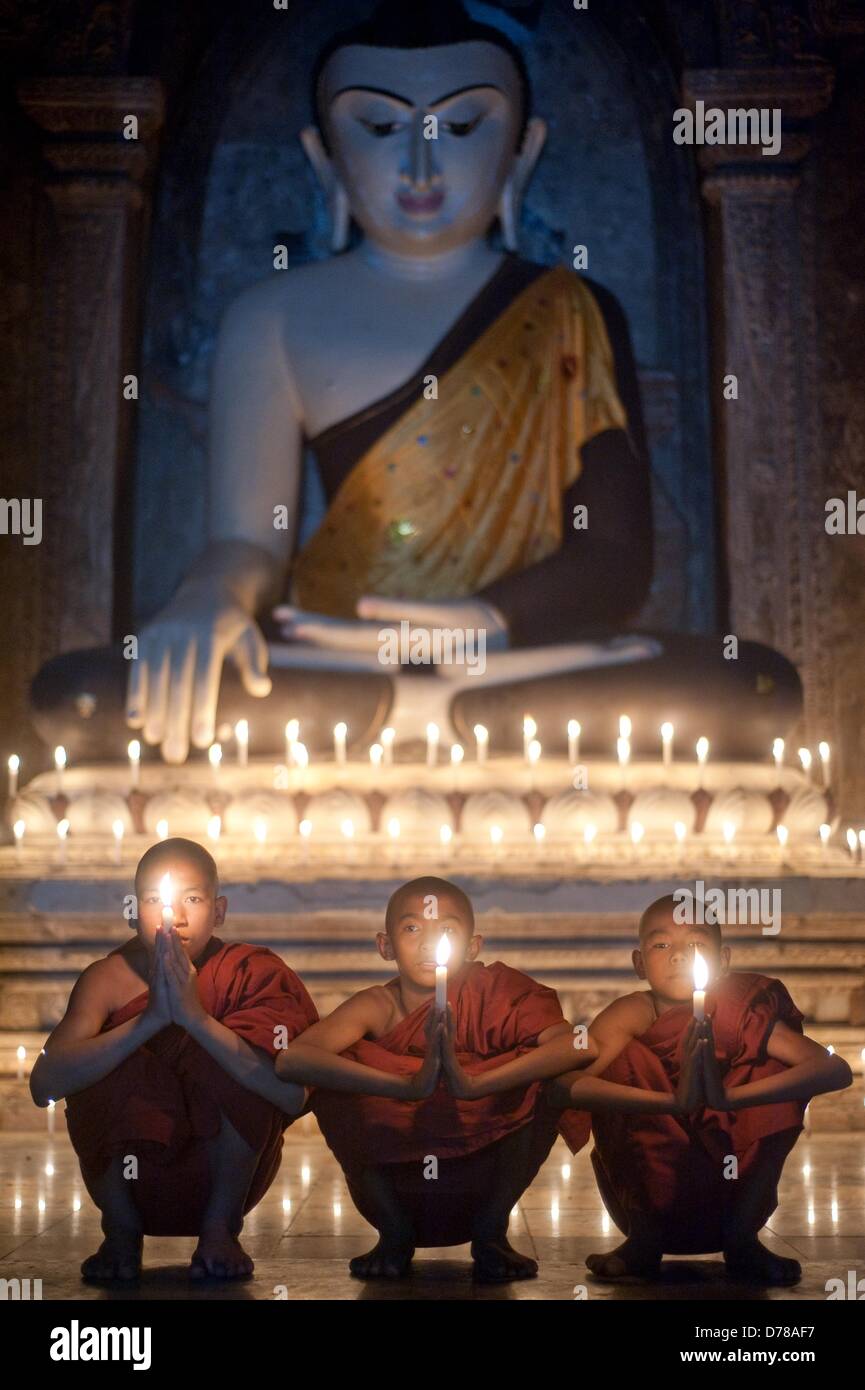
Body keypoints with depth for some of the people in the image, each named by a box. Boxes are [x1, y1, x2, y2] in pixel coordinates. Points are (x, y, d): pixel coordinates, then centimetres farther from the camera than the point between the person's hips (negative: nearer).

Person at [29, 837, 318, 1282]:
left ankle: (221, 1229, -7)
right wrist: (151, 1019, -39)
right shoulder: (110, 978, -13)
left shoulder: (250, 972, -15)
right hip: (130, 1177, 1)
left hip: (225, 1173, -1)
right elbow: (43, 1084, -30)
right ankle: (121, 1233, -2)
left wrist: (196, 1016, -39)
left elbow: (293, 1095, -31)